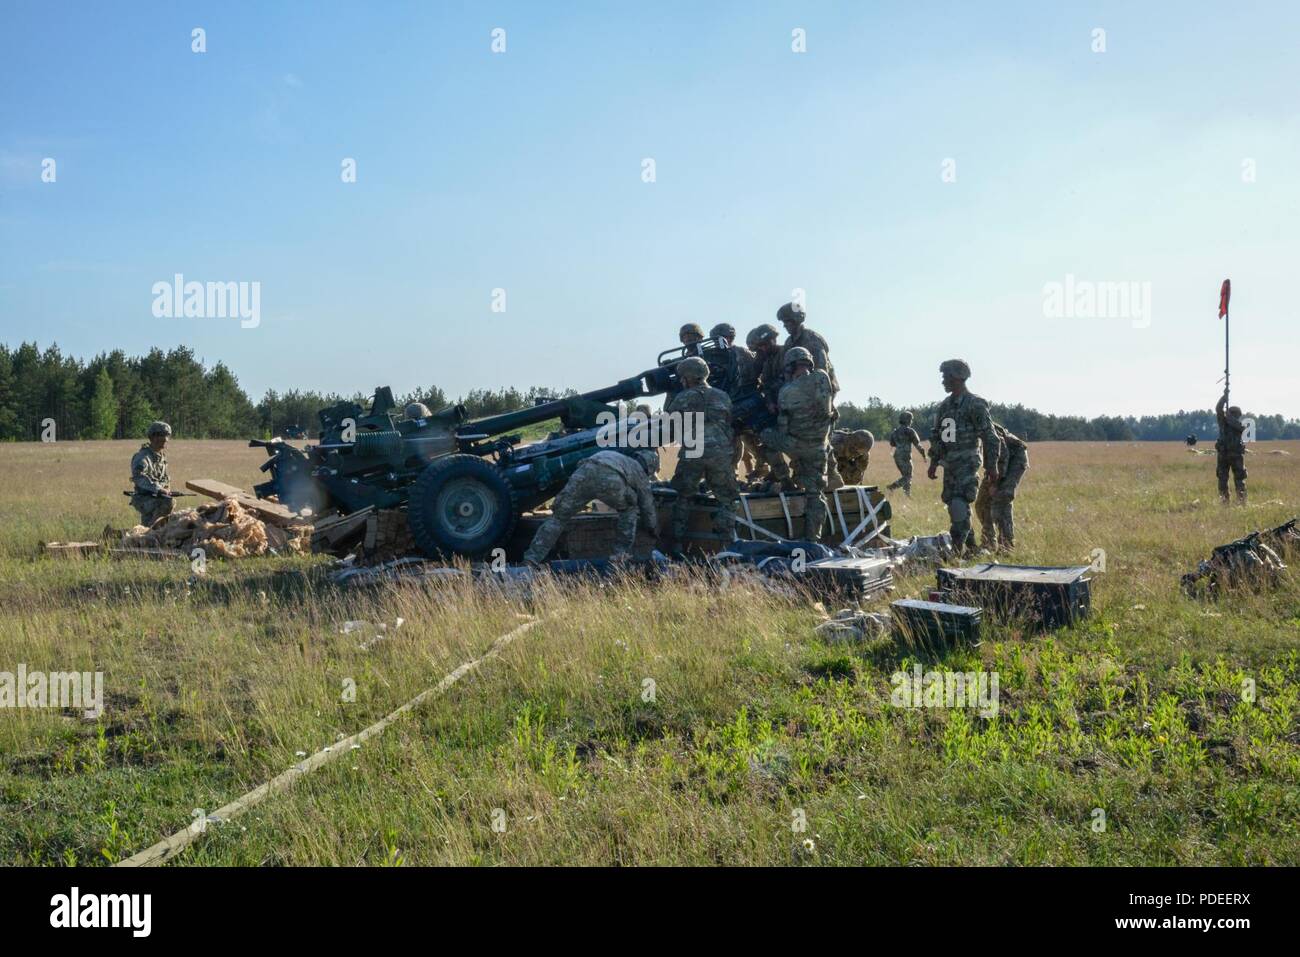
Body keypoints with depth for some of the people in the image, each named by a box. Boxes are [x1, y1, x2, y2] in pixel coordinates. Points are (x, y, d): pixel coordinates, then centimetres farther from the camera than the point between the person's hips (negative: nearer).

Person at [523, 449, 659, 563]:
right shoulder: (640, 472, 33)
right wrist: (655, 528, 60)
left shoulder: (624, 456, 47)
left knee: (558, 518, 10)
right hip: (611, 479, -3)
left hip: (584, 471, 4)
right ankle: (622, 552, 20)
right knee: (629, 510, 28)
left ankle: (531, 560, 1)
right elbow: (647, 507, 42)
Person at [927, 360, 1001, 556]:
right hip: (949, 463, 8)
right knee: (952, 504, 10)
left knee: (959, 504, -17)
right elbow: (937, 436, 19)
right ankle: (970, 545, 21)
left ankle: (958, 546, -15)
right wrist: (933, 463, 16)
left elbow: (990, 437, -10)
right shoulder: (945, 405, 12)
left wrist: (992, 466, -10)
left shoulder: (975, 405, -11)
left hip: (967, 462, -8)